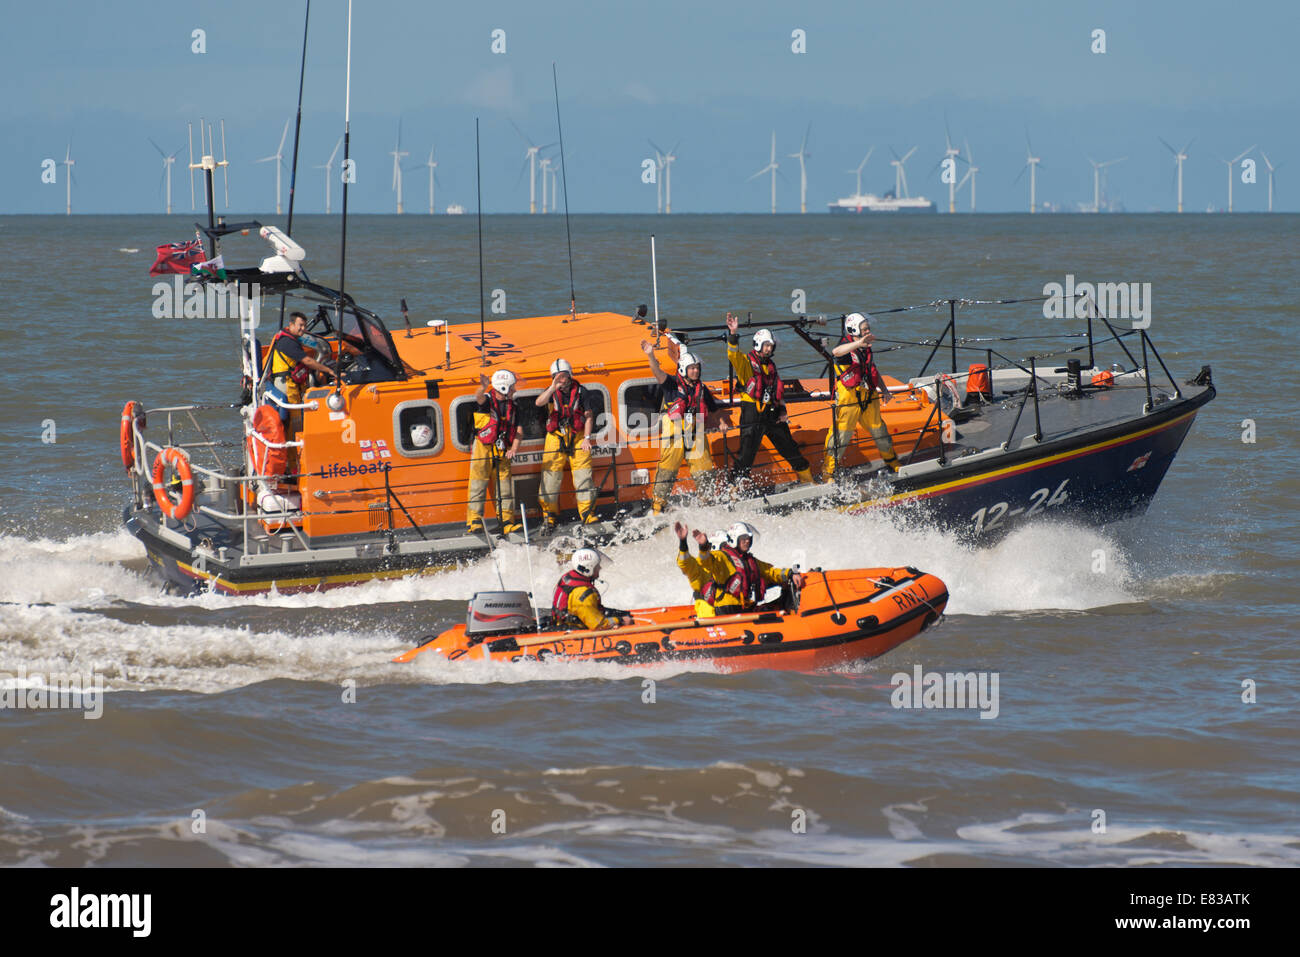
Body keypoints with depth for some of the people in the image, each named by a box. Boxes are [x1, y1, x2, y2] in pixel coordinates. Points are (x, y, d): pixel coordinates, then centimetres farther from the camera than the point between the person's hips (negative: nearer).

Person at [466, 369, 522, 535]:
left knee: (504, 486, 5)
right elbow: (479, 398, -31)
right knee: (478, 484, -6)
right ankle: (474, 520, -5)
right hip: (483, 448, -5)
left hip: (502, 451, 5)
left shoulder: (512, 406, 10)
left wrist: (514, 449, -6)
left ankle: (507, 521, 8)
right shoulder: (487, 400, -6)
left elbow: (517, 430, 9)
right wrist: (483, 388, -55)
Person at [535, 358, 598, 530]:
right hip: (556, 437, 0)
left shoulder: (580, 391, 2)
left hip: (577, 437, 0)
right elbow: (539, 403, -16)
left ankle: (587, 513, 3)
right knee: (551, 475, -4)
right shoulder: (551, 392, 4)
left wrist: (587, 438, -4)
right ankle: (549, 515, 2)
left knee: (583, 475, -4)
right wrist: (553, 387, -27)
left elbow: (588, 416, 4)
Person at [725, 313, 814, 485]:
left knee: (790, 448, 14)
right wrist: (733, 334, -41)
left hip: (772, 414, 6)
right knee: (747, 452, -10)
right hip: (752, 414, -6)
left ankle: (807, 480, 28)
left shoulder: (771, 366, 18)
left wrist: (782, 411, 14)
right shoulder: (747, 362, -2)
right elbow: (733, 355, -24)